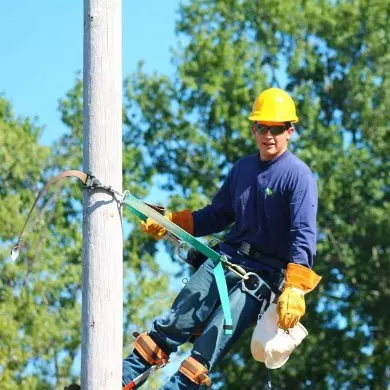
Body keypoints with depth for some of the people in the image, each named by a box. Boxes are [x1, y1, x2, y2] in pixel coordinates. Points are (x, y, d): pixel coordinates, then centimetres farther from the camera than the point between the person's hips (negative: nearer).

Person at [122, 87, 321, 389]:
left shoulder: (299, 175, -10)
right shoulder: (242, 169, 12)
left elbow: (303, 235, -18)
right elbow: (217, 215, 22)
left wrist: (295, 288, -28)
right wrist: (170, 223, 11)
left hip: (265, 272, -6)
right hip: (226, 257, 6)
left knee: (215, 338, -21)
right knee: (174, 324, -5)